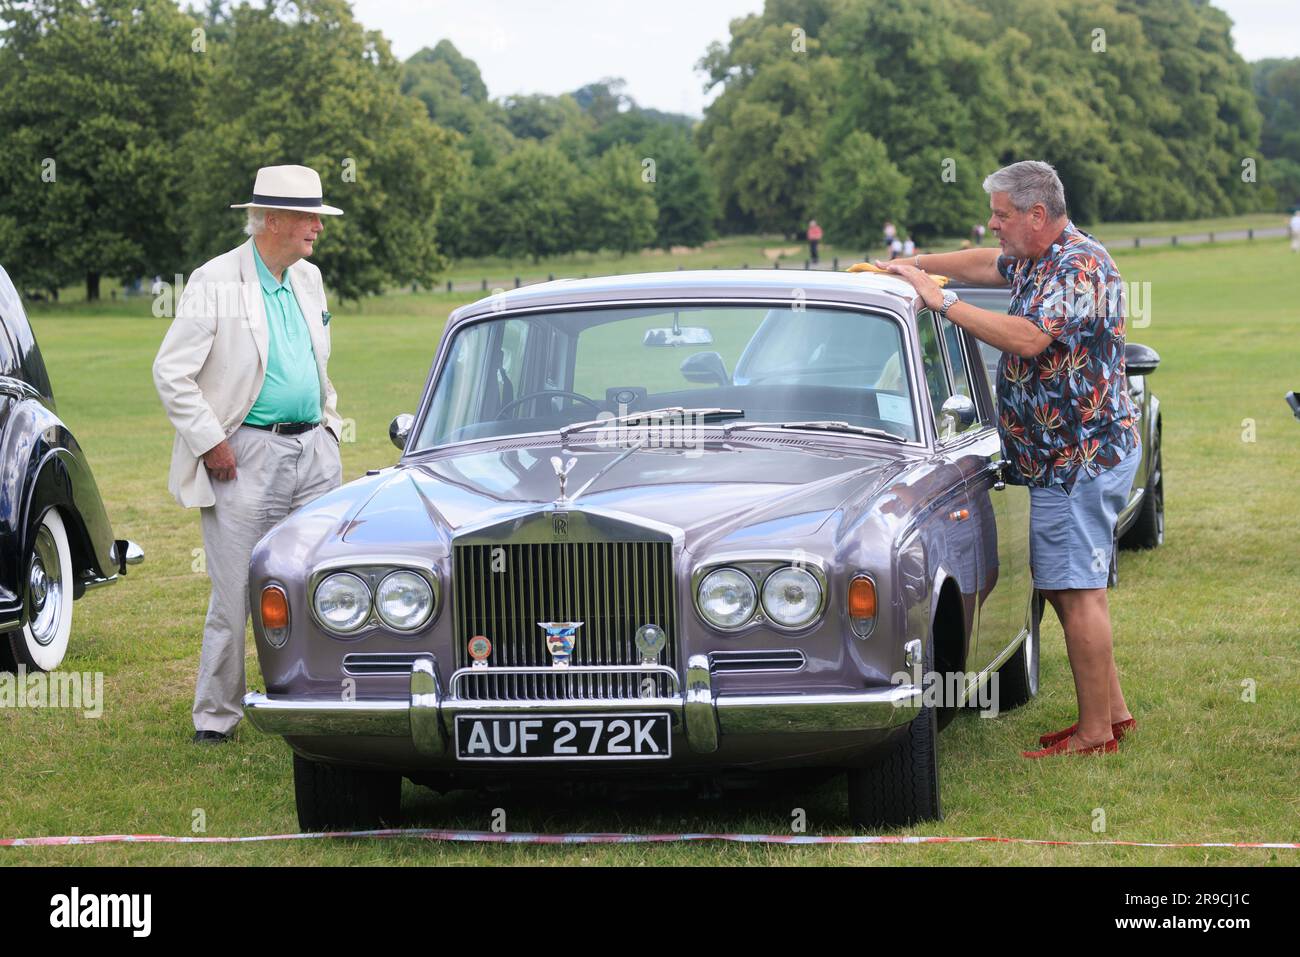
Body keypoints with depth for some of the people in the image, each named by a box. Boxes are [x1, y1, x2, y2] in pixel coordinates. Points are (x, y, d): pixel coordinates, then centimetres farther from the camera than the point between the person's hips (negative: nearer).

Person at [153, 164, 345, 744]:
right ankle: (215, 715, 9)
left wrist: (328, 423, 16)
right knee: (235, 597, -2)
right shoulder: (215, 283, -9)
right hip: (247, 457, -6)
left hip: (314, 452, 6)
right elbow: (171, 373, -10)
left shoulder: (309, 279, 13)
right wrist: (209, 445, -12)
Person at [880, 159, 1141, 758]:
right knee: (1063, 587, 13)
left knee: (1077, 591, -9)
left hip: (1083, 456, -11)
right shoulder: (1038, 258, 13)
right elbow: (990, 264, 32)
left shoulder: (1080, 266, -18)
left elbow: (1028, 337, -30)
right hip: (1067, 457, 11)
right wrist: (915, 264, 20)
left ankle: (1095, 733, -5)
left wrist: (943, 302, -23)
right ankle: (1113, 710, 19)